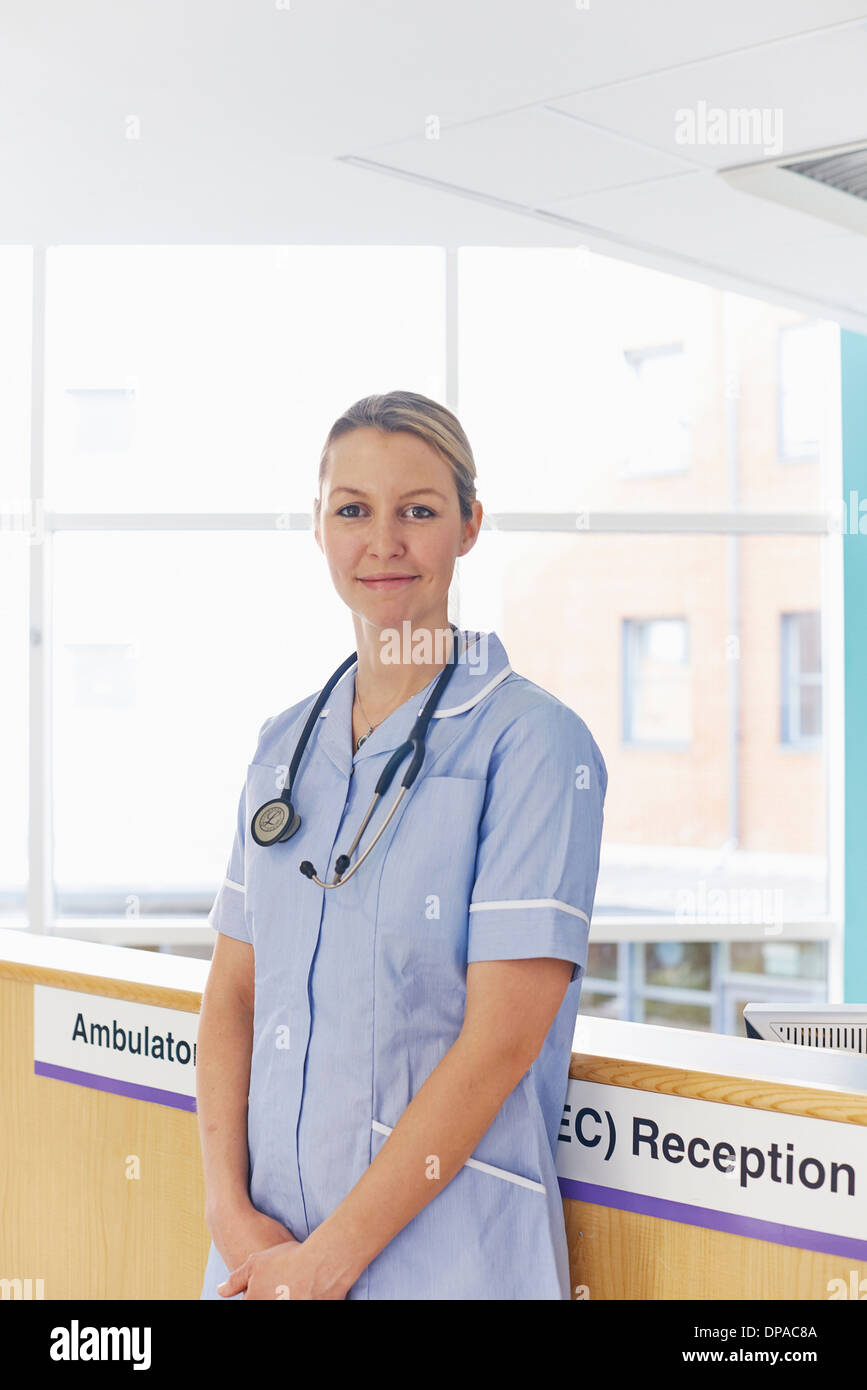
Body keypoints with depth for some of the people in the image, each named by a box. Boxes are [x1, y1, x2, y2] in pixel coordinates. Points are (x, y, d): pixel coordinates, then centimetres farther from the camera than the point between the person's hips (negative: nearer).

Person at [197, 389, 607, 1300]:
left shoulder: (533, 740, -12)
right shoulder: (286, 744, 6)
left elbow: (502, 1038, -16)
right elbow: (231, 993, 6)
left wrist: (330, 1257, -15)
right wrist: (231, 1209, -7)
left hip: (448, 1253, -5)